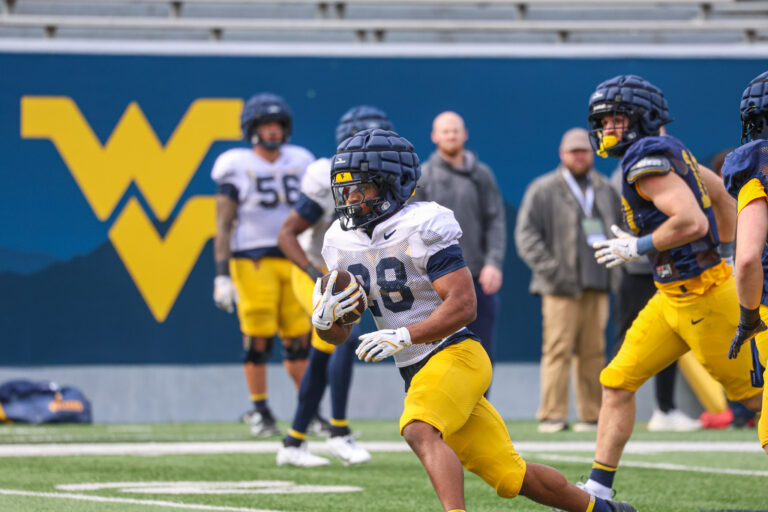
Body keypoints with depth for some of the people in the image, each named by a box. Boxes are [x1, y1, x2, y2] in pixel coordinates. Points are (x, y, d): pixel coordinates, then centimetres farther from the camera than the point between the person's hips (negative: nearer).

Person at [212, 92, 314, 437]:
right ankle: (259, 411, 7)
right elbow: (224, 224, -4)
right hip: (252, 260, -4)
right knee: (257, 337, -4)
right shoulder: (238, 167, -2)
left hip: (294, 259, 4)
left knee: (299, 337, 2)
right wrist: (222, 274, -11)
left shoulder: (299, 164, 12)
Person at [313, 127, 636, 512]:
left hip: (454, 354, -7)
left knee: (420, 432, -35)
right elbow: (336, 334, 13)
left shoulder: (421, 229, -14)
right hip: (416, 373, 7)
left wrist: (403, 336, -30)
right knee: (510, 478, 7)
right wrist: (324, 317, -11)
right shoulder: (342, 243, 7)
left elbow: (463, 305, -21)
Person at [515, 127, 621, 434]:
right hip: (562, 287, -5)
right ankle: (552, 416, -9)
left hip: (598, 284, 5)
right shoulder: (544, 190, 2)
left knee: (593, 351, 4)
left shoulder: (605, 190, 18)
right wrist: (551, 269, -12)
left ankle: (591, 416, 7)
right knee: (558, 350, -10)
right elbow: (526, 234, -3)